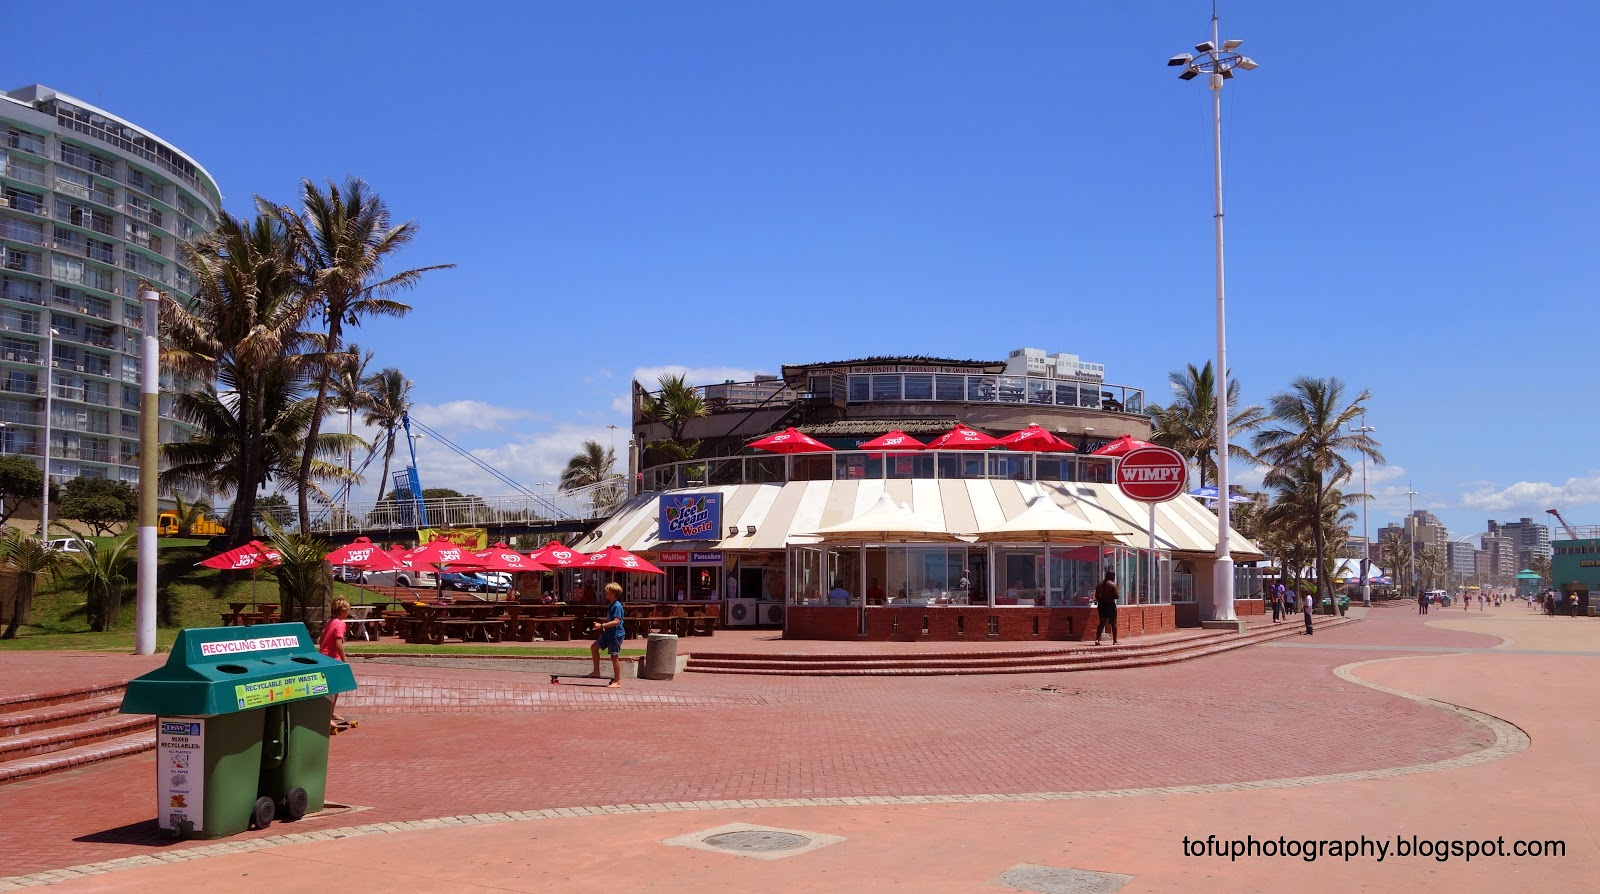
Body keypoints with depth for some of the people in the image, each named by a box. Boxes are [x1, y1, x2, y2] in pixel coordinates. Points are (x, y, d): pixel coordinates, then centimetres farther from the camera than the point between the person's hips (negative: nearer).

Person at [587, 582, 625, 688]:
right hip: (608, 633, 10)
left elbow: (616, 622, -26)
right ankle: (596, 671, 20)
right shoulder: (610, 605, 12)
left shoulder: (617, 606, -18)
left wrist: (602, 625, -27)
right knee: (594, 647, 12)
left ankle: (617, 682, 1)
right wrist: (603, 625, 12)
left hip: (616, 634, -10)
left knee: (614, 657, -6)